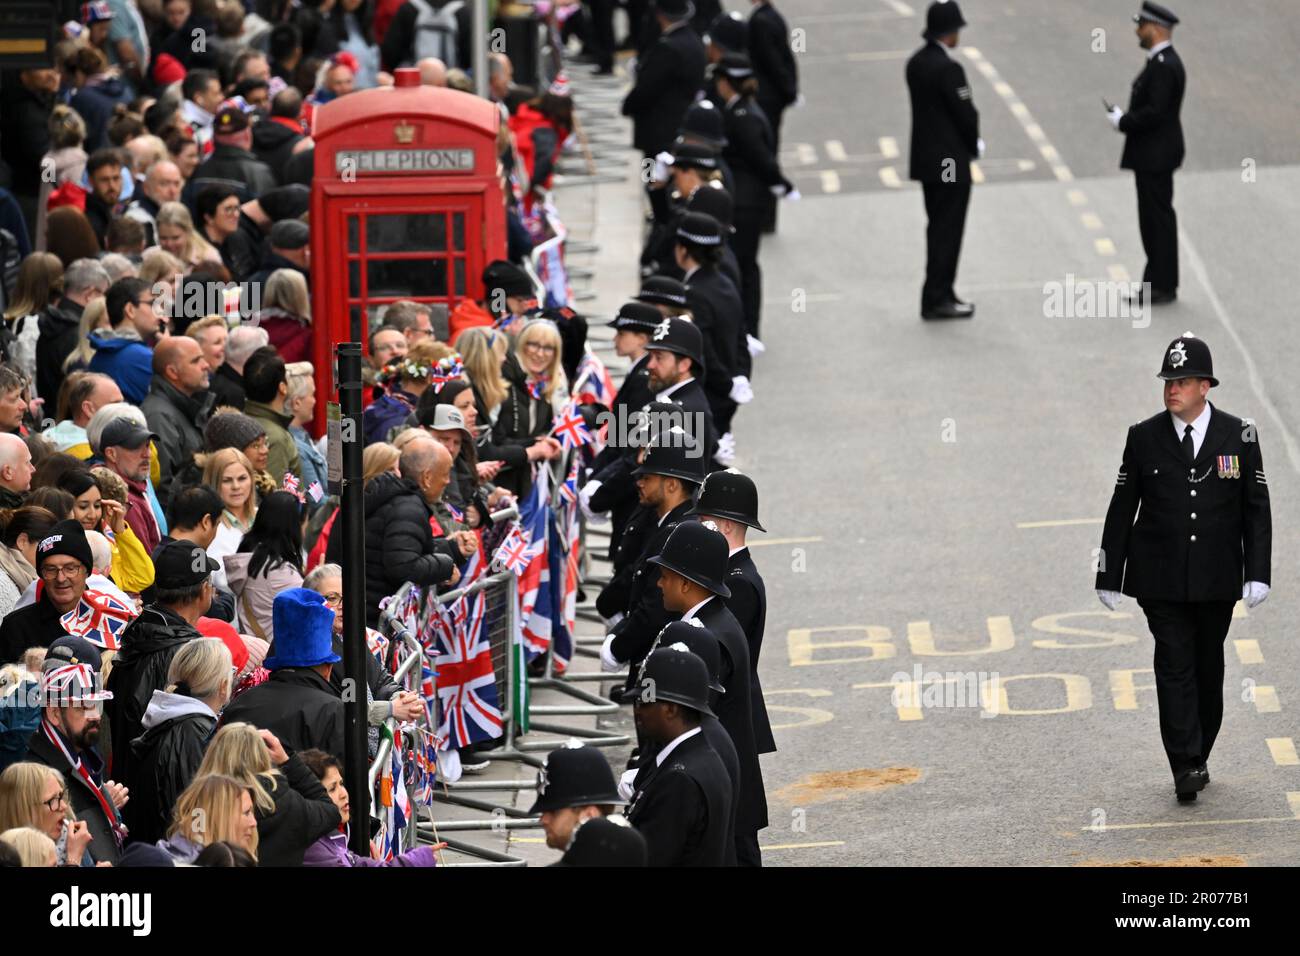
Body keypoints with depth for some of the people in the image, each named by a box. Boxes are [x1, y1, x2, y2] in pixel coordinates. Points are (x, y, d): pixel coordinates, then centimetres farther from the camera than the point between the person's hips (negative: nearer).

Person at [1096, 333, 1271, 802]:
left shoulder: (1238, 436, -1)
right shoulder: (1144, 438, -1)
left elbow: (1256, 510, 1)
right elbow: (1121, 510, 4)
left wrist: (1258, 573, -8)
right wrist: (1109, 576, 3)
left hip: (1217, 582, 1)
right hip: (1161, 580, -1)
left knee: (1207, 669, 10)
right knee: (1174, 665, -9)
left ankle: (1197, 757, 24)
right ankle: (1187, 766, -12)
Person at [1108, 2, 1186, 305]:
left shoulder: (1164, 67, -21)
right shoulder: (1162, 61, 12)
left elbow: (1154, 112, -26)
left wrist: (1123, 121, -14)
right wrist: (1125, 117, 6)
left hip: (1155, 156, -11)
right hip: (1153, 155, 11)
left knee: (1159, 219, -4)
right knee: (1153, 220, 15)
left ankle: (1163, 287, 1)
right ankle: (1157, 283, 21)